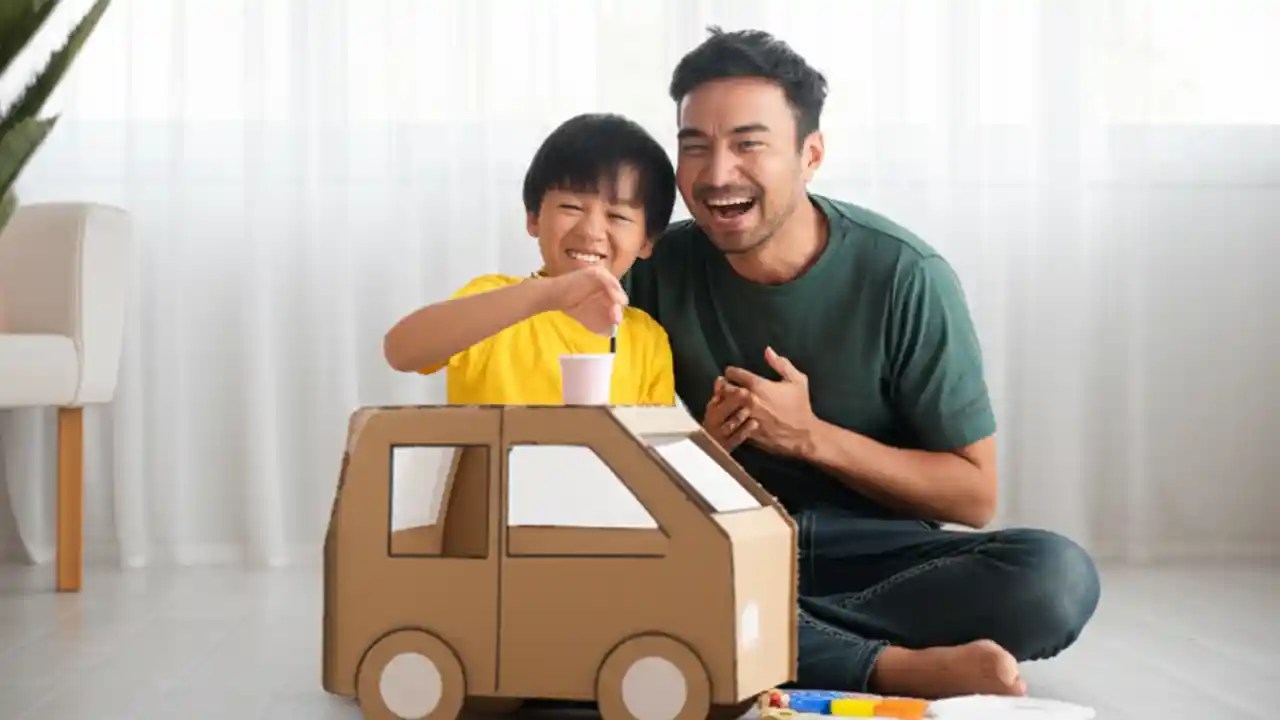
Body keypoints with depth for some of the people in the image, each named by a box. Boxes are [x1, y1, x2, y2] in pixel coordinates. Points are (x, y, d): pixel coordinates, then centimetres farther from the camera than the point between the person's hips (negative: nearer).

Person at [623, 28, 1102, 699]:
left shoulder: (904, 277, -10)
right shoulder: (659, 268, -4)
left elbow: (973, 496, -6)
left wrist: (810, 435, -17)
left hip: (878, 555, -1)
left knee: (1058, 576, -30)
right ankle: (895, 666, -30)